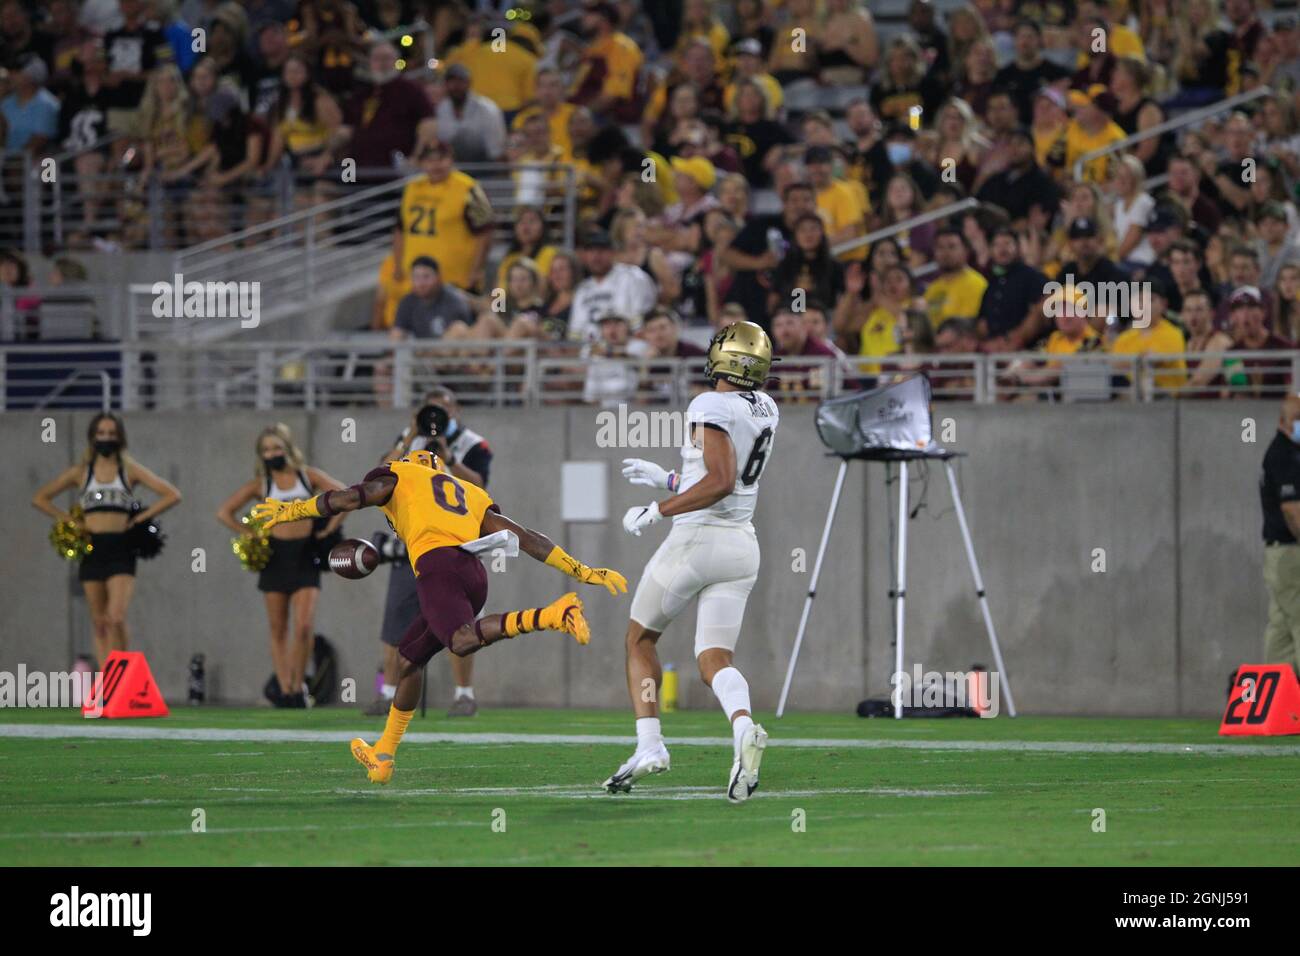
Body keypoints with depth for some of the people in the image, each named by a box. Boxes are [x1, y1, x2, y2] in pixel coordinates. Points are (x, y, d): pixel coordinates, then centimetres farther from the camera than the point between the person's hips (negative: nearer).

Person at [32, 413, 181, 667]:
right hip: (91, 549, 3)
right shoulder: (81, 472, 10)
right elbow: (40, 498, 14)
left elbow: (172, 495, 2)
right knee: (99, 624, 3)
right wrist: (68, 519, 3)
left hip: (120, 550, -3)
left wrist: (141, 517, -4)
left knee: (116, 618, -18)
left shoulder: (130, 470, 6)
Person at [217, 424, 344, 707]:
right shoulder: (259, 484, 6)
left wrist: (330, 528, -2)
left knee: (304, 626, -13)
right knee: (279, 630, 4)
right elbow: (224, 512, 5)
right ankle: (284, 688, 10)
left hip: (305, 556, -1)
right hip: (276, 555, 1)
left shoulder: (308, 475, 6)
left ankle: (298, 685, 1)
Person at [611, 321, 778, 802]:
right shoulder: (765, 410, 10)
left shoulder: (712, 408, -15)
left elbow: (720, 482, -26)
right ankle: (743, 728, -29)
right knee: (714, 658, 2)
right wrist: (667, 479, 26)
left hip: (697, 539, -6)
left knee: (640, 638, 14)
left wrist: (656, 510, -18)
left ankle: (649, 744, 3)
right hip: (742, 546, 6)